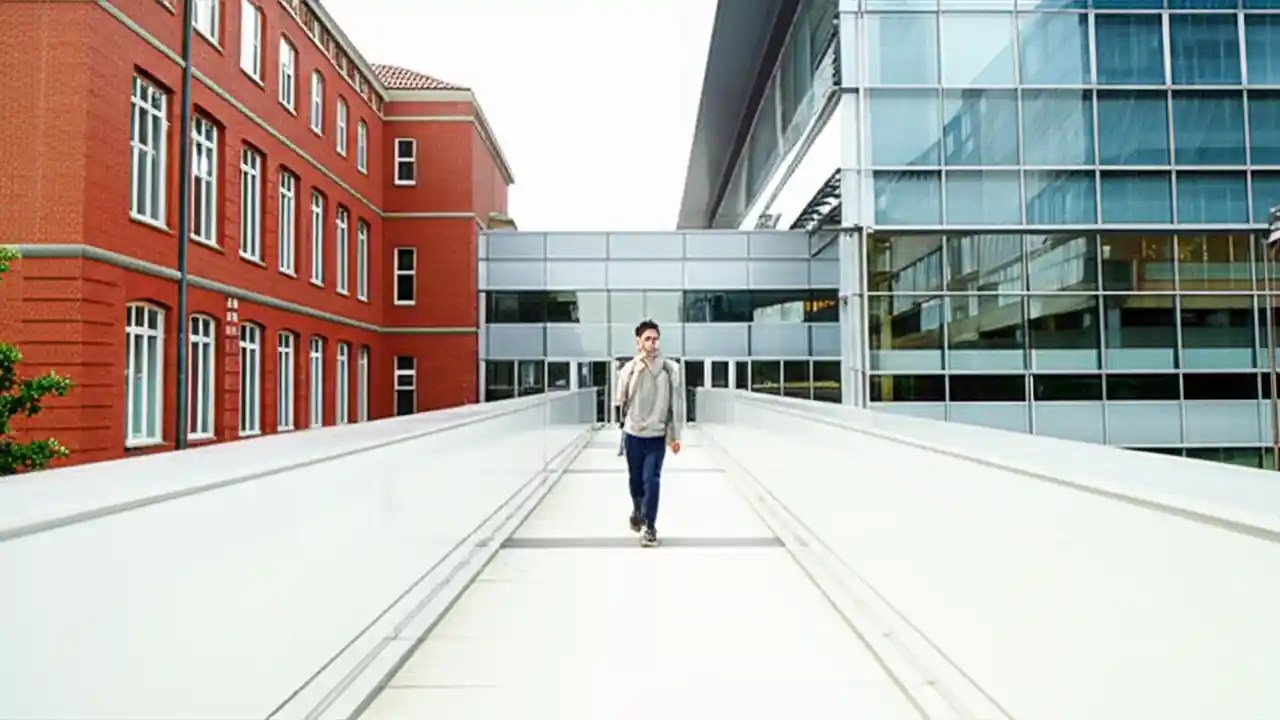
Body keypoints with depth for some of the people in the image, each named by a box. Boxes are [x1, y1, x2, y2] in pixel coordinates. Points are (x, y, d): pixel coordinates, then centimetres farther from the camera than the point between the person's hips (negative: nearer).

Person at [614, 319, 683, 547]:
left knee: (651, 480, -7)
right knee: (636, 479, 17)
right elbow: (620, 399, -1)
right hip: (633, 434, 2)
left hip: (657, 435, -2)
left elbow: (677, 404, -4)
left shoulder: (670, 368, -7)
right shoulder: (629, 367, -5)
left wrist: (675, 435, -4)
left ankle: (650, 526, 8)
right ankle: (637, 511, 45)